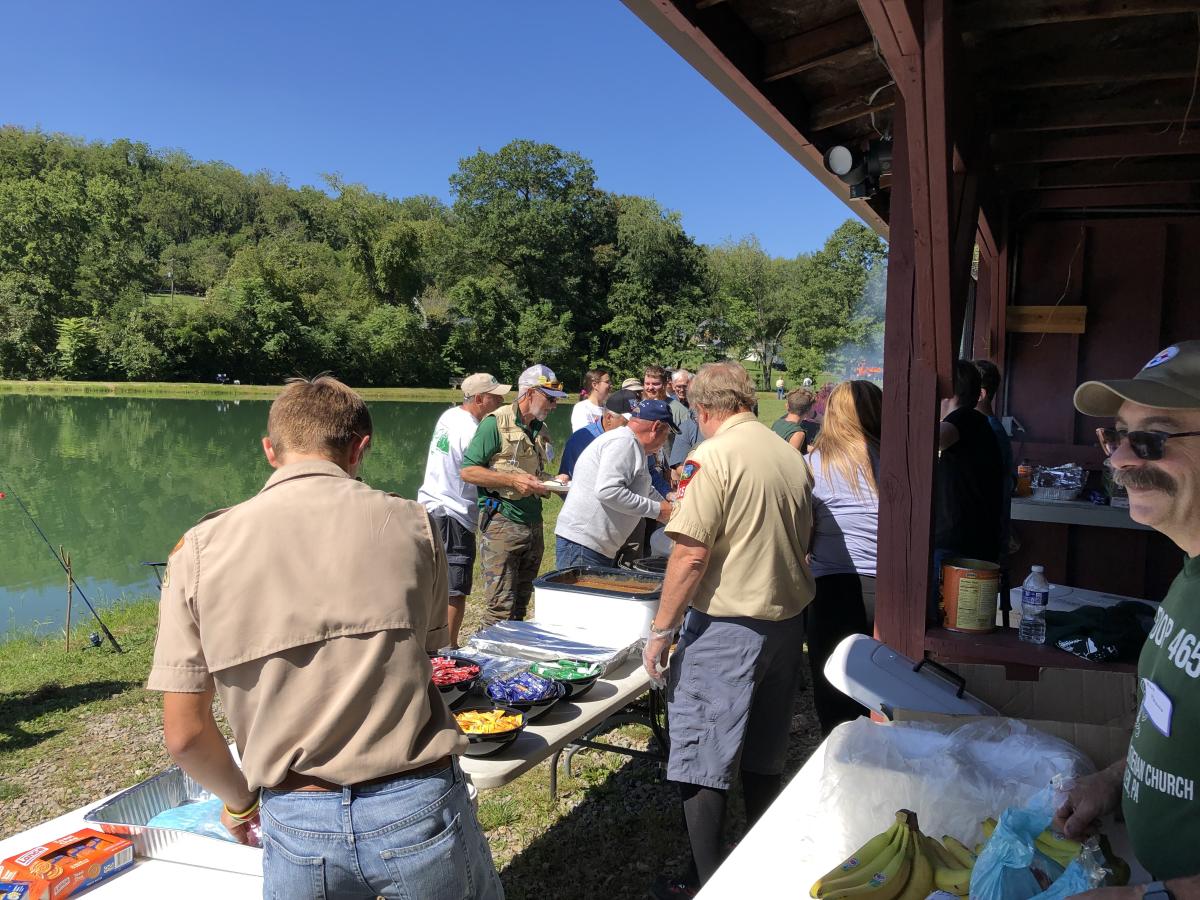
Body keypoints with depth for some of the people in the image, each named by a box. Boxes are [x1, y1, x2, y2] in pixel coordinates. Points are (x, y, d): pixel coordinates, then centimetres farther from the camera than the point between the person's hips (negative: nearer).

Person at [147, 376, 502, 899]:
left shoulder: (200, 550, -4)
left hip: (297, 823, 1)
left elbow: (184, 733, -1)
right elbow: (424, 654, 6)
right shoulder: (410, 525, -5)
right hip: (417, 806, 0)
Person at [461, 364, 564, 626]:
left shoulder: (540, 428, 15)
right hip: (502, 523, -7)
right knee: (501, 608, -7)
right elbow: (468, 471, -12)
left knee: (521, 606, 13)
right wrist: (513, 480, -19)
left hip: (533, 524, 7)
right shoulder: (496, 423, -8)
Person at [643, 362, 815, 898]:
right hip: (787, 619, 8)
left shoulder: (711, 459, -16)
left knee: (702, 762, 5)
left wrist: (661, 631, -13)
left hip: (726, 627, -8)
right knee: (764, 758, 20)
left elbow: (691, 555, -21)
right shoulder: (792, 457, 6)